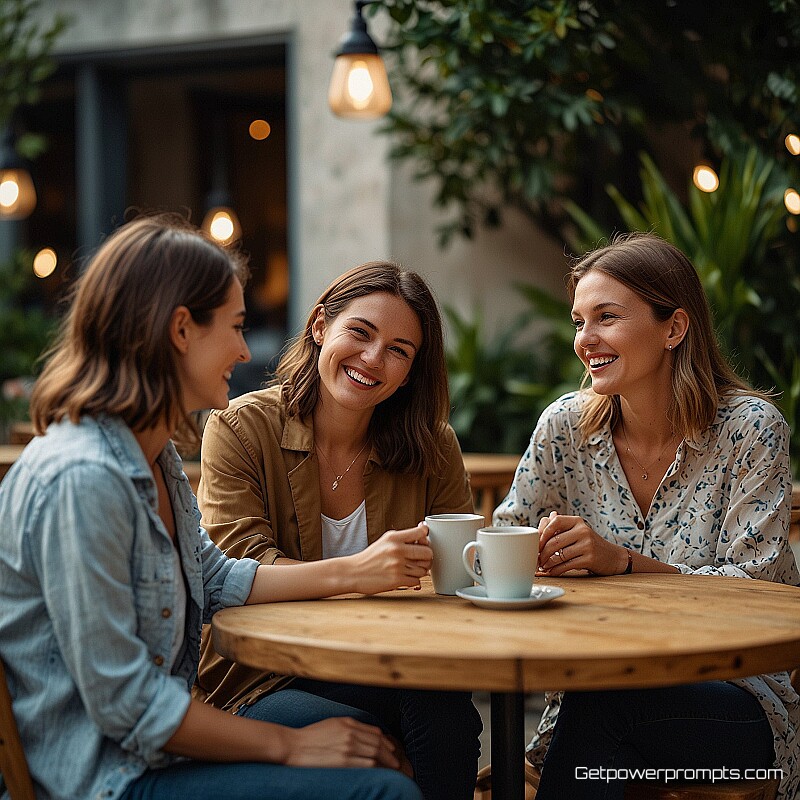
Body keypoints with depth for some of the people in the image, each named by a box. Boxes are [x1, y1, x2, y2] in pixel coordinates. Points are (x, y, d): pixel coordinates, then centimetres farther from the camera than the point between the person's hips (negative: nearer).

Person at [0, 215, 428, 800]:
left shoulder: (153, 457, 7)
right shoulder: (82, 479, -25)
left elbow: (213, 580, 19)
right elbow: (123, 702, -25)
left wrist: (355, 573, 10)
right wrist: (288, 746, -16)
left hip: (149, 747, 11)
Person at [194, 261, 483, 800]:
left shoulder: (432, 448, 5)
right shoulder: (240, 429, -5)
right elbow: (239, 569, -17)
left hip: (386, 668, 4)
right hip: (262, 682, -4)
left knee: (448, 715, -31)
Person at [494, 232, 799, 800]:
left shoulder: (750, 428, -10)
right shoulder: (566, 426, 0)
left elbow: (749, 586, -13)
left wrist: (622, 561, -27)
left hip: (735, 695, -2)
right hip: (597, 685, 3)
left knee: (595, 704, -31)